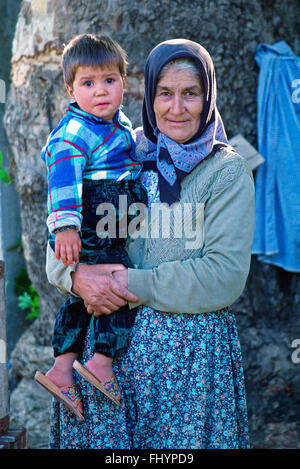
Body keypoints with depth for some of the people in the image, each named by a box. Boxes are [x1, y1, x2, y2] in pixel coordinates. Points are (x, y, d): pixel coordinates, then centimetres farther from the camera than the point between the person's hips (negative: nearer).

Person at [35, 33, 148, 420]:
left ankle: (62, 367, 23)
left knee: (81, 296, 14)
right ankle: (102, 362, -5)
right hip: (87, 234, -10)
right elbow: (64, 178, -28)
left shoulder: (119, 124, 11)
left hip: (109, 237, 10)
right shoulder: (74, 133, -18)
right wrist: (66, 225, -37)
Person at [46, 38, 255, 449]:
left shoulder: (227, 170, -3)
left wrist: (137, 285, -15)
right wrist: (78, 276, -14)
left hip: (192, 344, -3)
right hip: (112, 338, 3)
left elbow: (226, 275, -12)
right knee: (102, 438, 7)